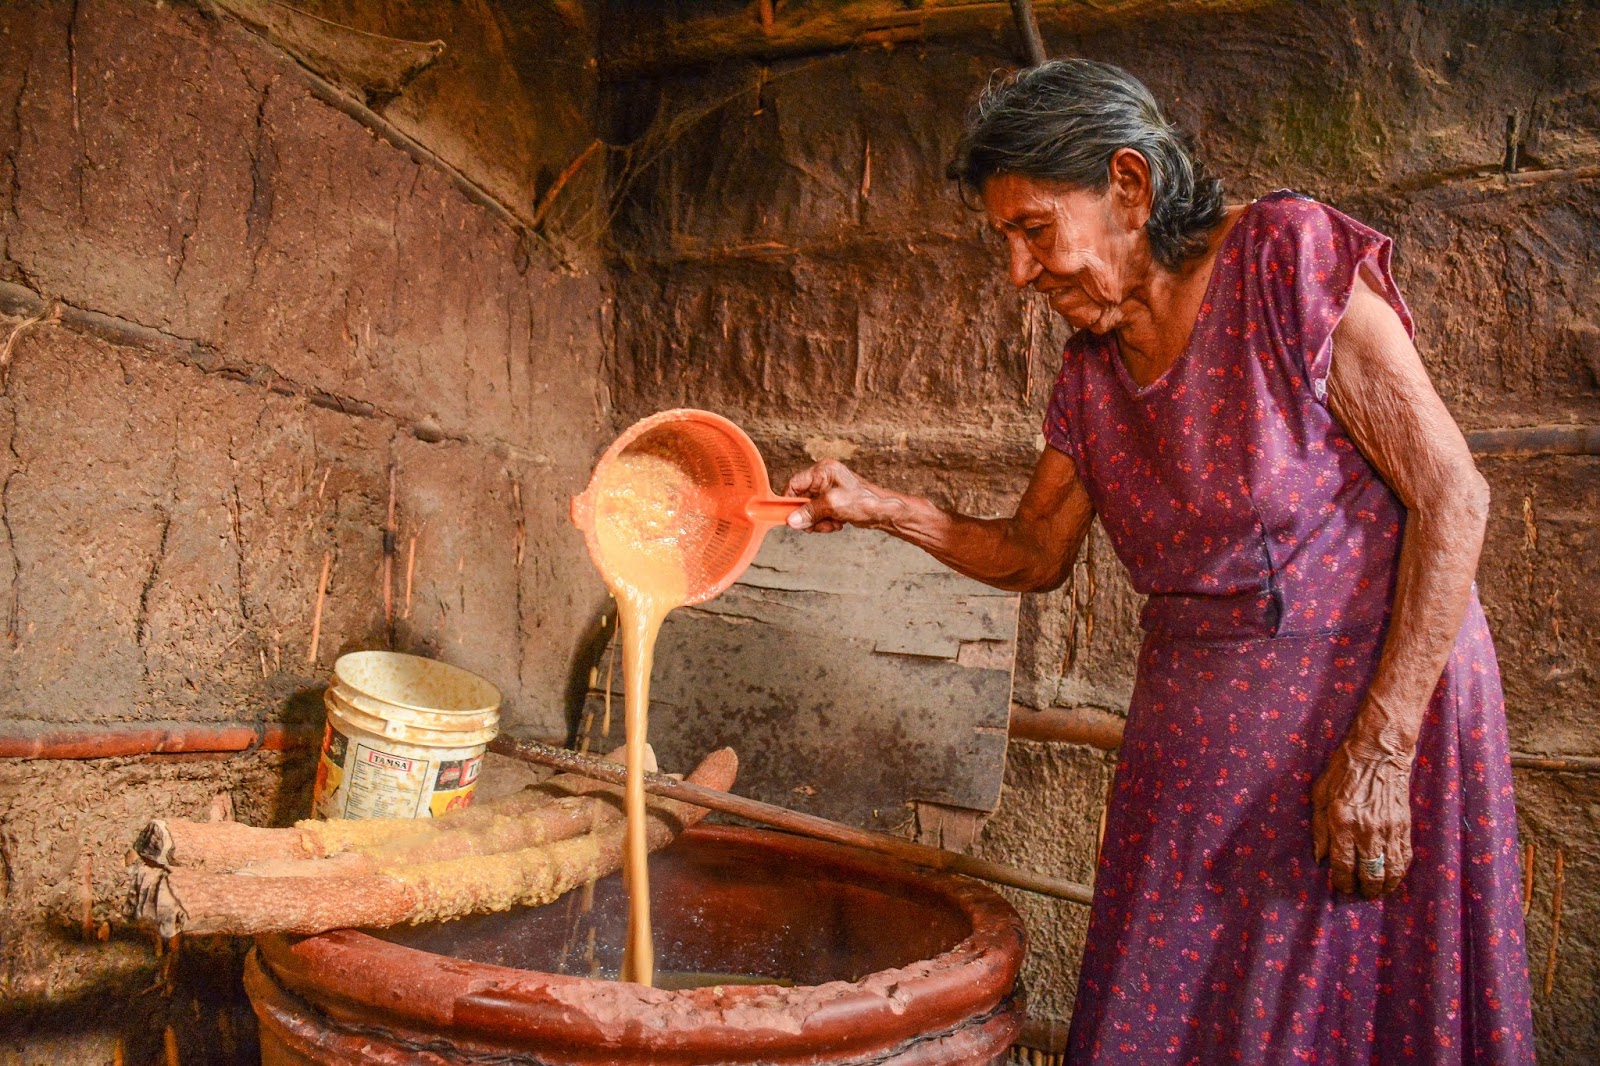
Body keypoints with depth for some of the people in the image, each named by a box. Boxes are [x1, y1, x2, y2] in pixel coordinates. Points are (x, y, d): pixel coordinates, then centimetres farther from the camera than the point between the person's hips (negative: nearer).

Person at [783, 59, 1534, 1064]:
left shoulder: (1290, 256, -12)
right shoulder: (1091, 374, 6)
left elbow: (1451, 497, -15)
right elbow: (1034, 555, 16)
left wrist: (1379, 749, -19)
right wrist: (878, 506, 1)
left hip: (1382, 699, -5)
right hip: (1194, 739, 6)